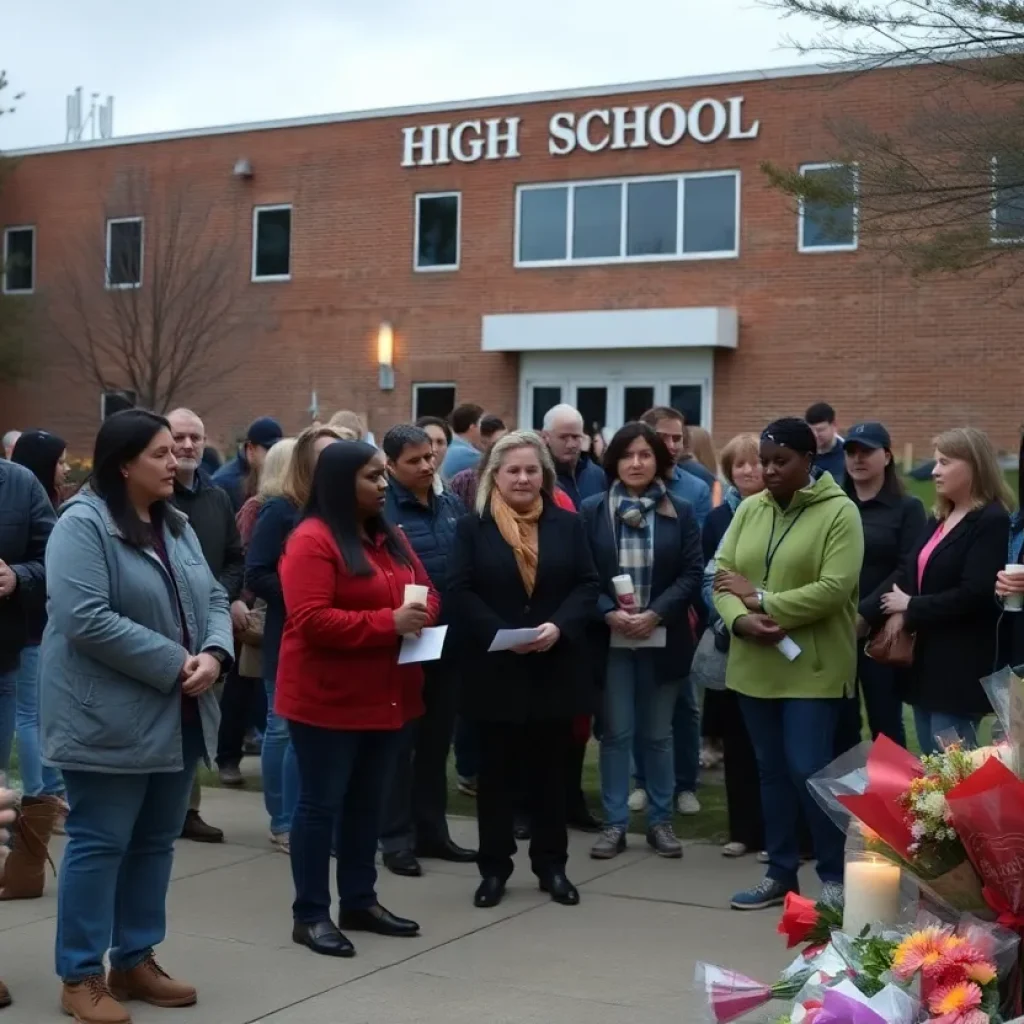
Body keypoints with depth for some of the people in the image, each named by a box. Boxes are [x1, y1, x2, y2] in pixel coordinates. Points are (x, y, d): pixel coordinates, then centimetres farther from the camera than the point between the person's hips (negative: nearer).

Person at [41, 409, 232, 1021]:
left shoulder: (176, 524, 13)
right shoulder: (83, 524, -13)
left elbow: (213, 598, 12)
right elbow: (87, 619, -23)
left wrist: (214, 653, -11)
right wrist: (174, 664, -21)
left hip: (177, 717, 8)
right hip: (111, 721, -8)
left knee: (156, 842, 14)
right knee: (100, 844, -1)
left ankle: (136, 960, 27)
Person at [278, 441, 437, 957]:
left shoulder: (390, 537, 12)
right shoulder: (312, 541, -15)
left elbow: (426, 592, 18)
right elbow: (312, 621, -23)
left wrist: (419, 614, -7)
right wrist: (388, 622, -24)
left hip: (385, 697, 8)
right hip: (328, 700, -8)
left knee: (367, 803, 15)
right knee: (321, 804, -1)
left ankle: (360, 901, 25)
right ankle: (310, 914, 7)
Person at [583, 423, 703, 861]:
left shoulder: (680, 513, 3)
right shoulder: (592, 511, 1)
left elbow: (693, 574, -2)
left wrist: (655, 614, -14)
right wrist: (609, 612, -17)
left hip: (663, 639, 1)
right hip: (610, 639, -1)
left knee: (658, 734, 10)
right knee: (616, 734, 4)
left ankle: (660, 821, 19)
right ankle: (614, 823, 12)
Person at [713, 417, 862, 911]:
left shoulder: (839, 511, -8)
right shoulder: (749, 509, 7)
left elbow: (834, 590, -18)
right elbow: (722, 575, 2)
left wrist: (762, 600, -15)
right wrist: (740, 618, -17)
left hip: (812, 666, -5)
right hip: (755, 663, 5)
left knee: (808, 770, -6)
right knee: (771, 769, 12)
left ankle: (835, 876, 11)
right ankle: (781, 873, 24)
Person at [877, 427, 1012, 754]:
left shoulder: (992, 521, -13)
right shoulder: (939, 519, 15)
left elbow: (974, 594, -21)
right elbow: (911, 574, 9)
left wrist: (911, 608, -12)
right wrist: (898, 614, -11)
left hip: (962, 666, -9)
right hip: (926, 657, 9)